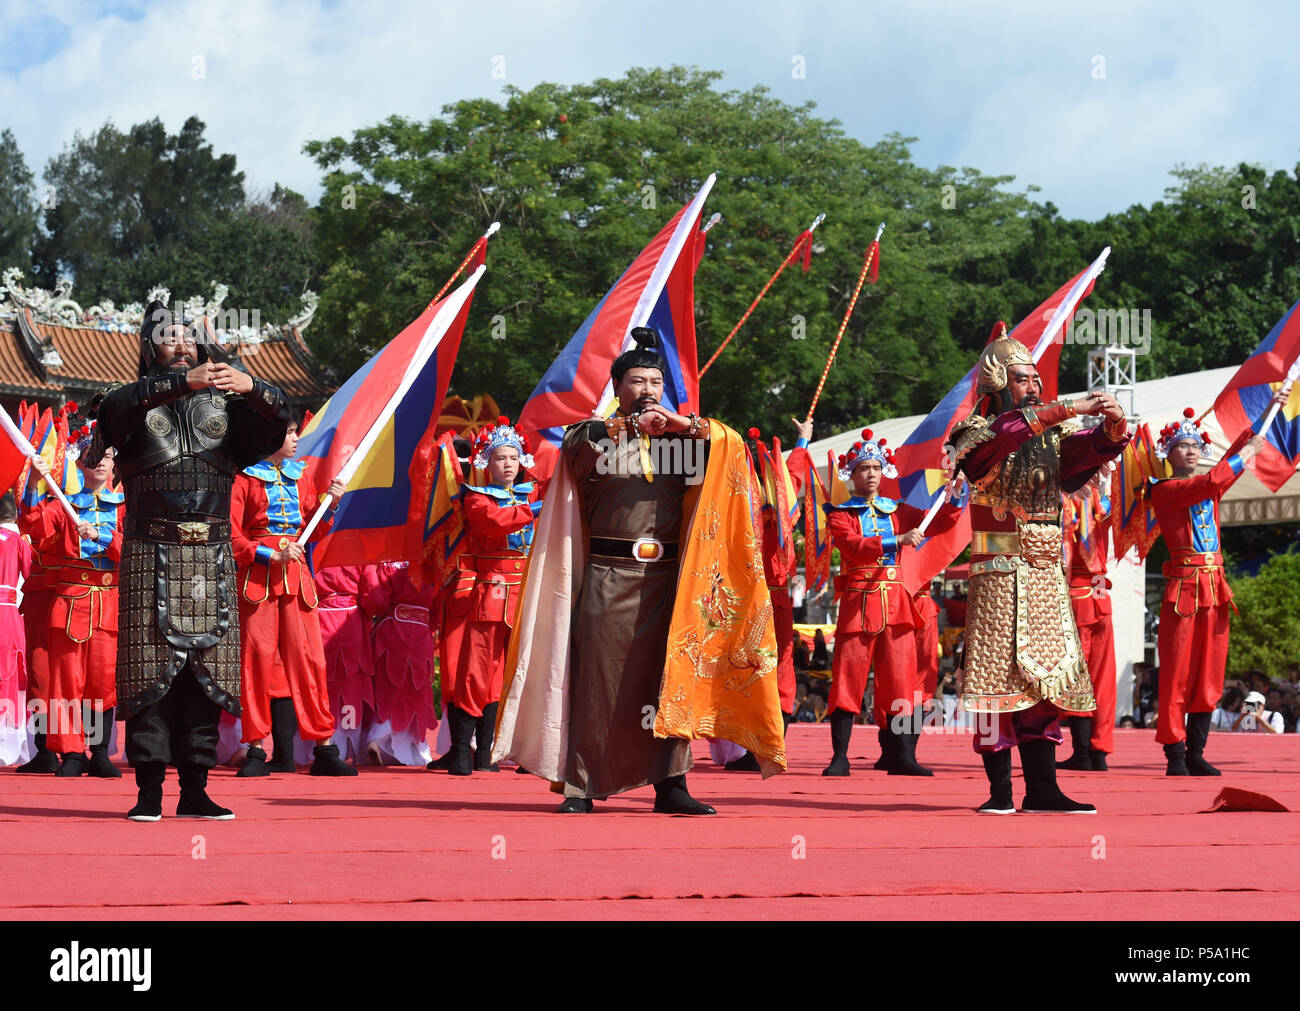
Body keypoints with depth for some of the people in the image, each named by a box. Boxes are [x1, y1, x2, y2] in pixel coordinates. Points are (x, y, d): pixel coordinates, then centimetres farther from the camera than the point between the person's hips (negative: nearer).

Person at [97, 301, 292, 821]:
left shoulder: (223, 404, 14)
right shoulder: (137, 403, 7)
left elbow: (278, 417, -3)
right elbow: (123, 404, -17)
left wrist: (251, 386, -25)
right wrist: (183, 382, -32)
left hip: (213, 557, 3)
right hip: (152, 556, -3)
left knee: (206, 671, 1)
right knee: (151, 670, -6)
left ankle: (195, 790, 6)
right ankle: (150, 791, -3)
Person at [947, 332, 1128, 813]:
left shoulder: (1049, 436, 15)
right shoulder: (978, 434, -2)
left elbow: (1096, 448, 5)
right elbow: (1007, 432, -24)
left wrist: (1113, 423, -17)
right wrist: (1068, 410, -29)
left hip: (1048, 575, 6)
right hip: (1000, 575, -6)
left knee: (1045, 676, 4)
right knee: (1000, 676, -6)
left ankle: (1042, 790, 5)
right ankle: (1000, 790, -4)